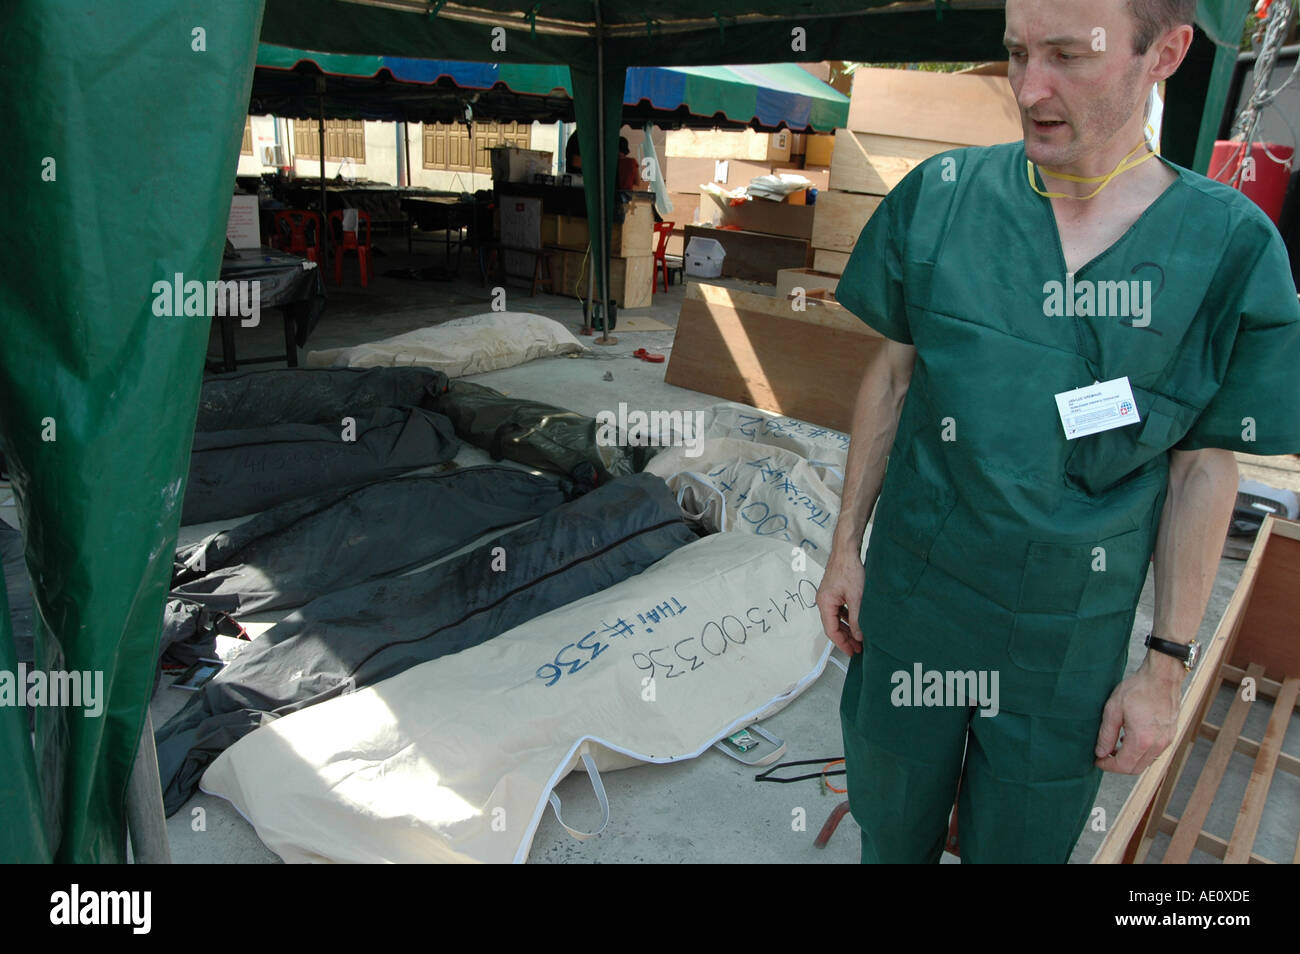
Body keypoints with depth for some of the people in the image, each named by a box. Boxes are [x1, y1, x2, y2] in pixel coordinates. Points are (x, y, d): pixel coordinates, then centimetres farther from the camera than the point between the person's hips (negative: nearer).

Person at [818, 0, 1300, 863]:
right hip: (912, 602, 1)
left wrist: (1168, 666, -2)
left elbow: (1203, 468, -5)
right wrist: (846, 548, 3)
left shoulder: (1230, 248, -11)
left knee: (1017, 839, 20)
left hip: (1068, 646, -1)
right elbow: (893, 375, 1)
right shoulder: (943, 196, -8)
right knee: (891, 829, 21)